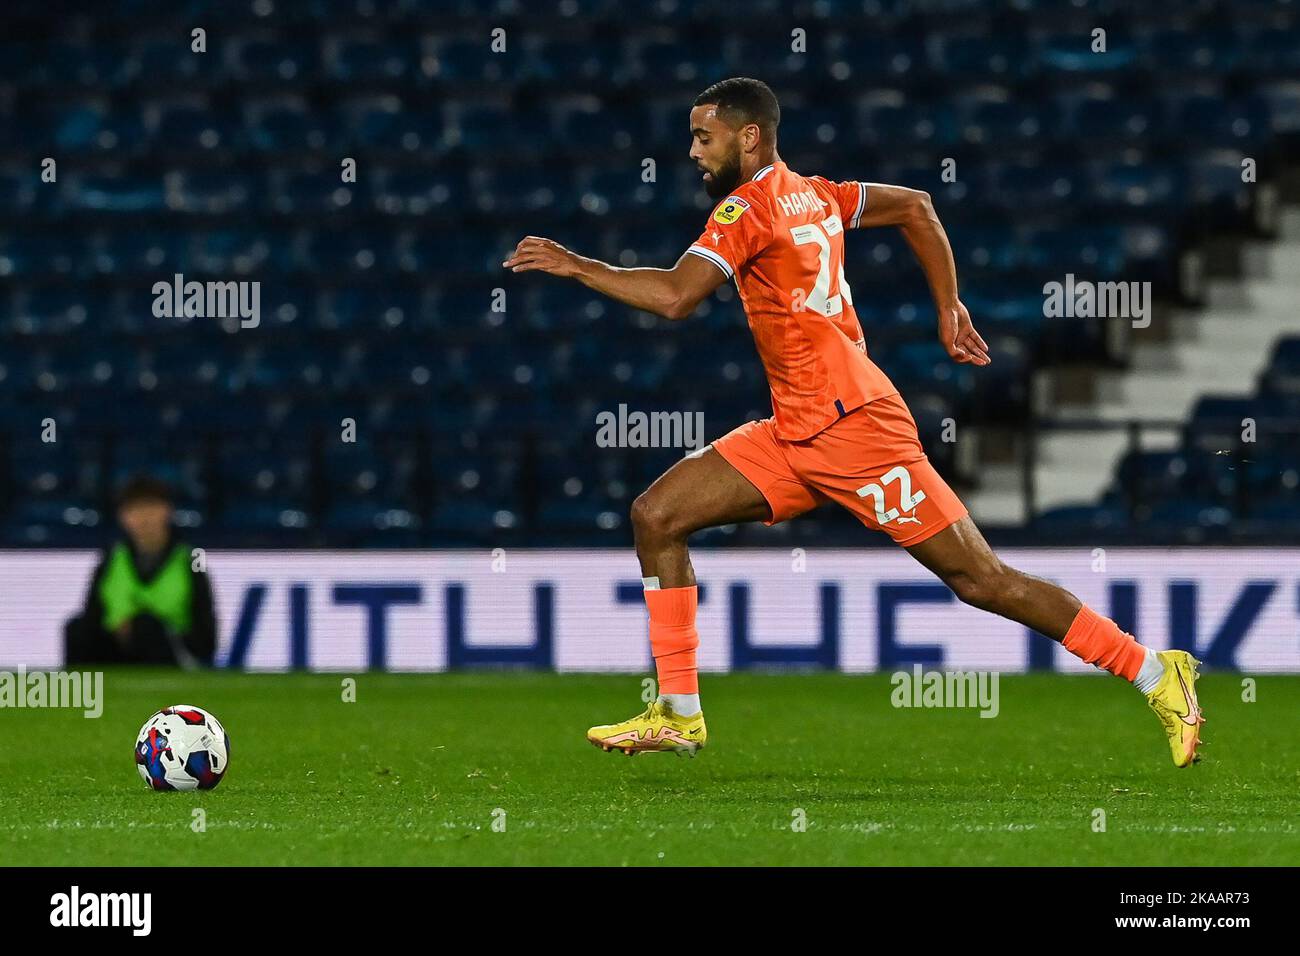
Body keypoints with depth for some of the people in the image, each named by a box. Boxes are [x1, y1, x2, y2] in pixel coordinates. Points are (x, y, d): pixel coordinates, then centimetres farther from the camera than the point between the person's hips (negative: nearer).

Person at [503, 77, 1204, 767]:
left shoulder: (749, 207, -12)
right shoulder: (813, 195, 15)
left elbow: (674, 296, -22)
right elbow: (915, 206, 24)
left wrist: (573, 265, -12)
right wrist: (948, 308, 24)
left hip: (853, 426, -10)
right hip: (797, 434, 10)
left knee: (981, 579, -7)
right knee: (656, 516, 3)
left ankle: (1155, 674, -1)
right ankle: (678, 716, 4)